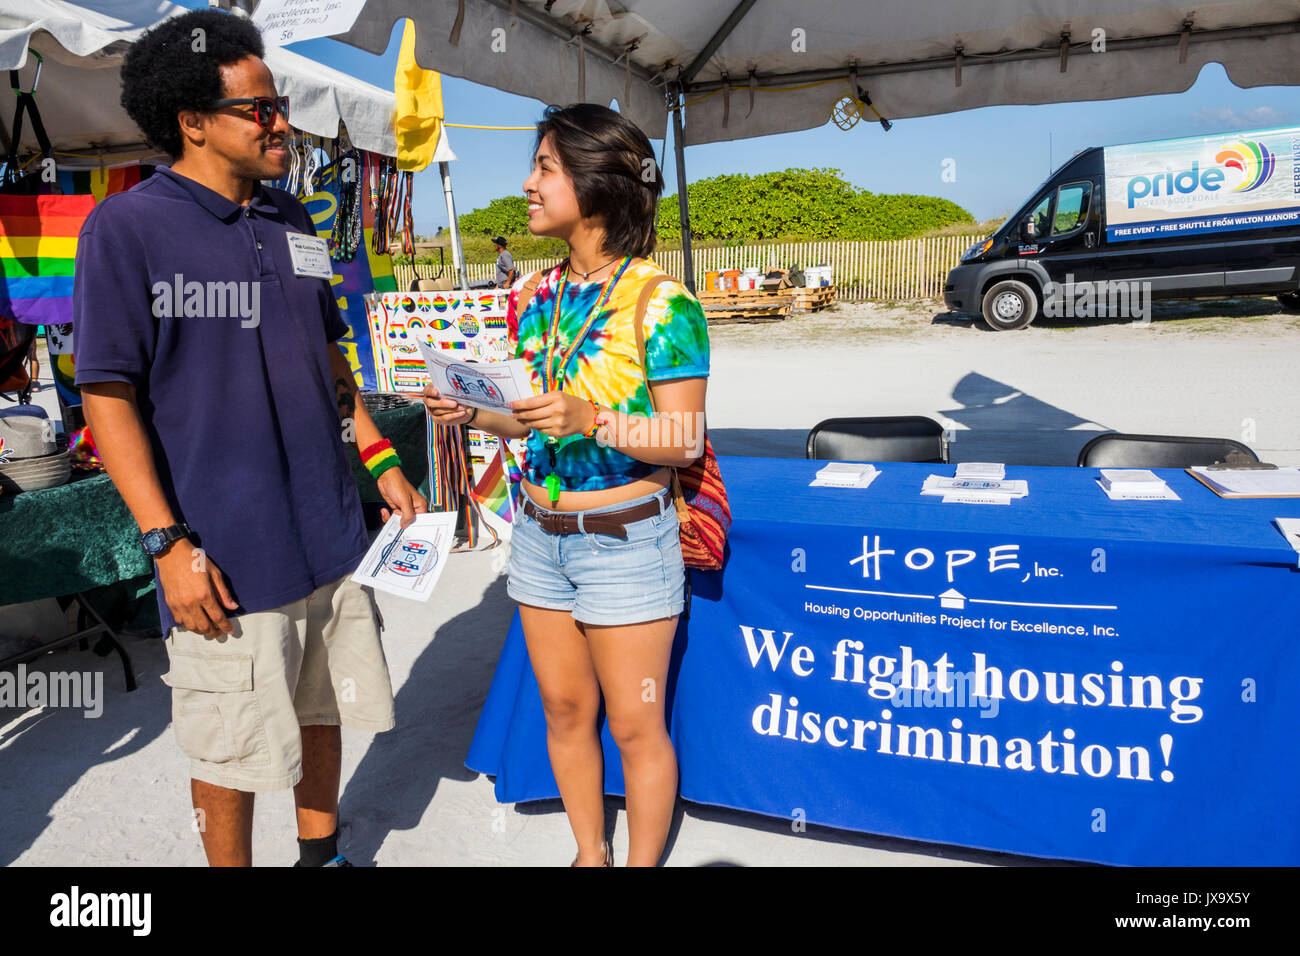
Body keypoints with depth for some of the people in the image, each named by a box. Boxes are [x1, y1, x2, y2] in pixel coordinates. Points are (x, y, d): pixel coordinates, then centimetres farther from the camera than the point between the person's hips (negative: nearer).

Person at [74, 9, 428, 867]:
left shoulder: (293, 224, 10)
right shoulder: (128, 227, -9)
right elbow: (109, 398, -11)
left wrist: (381, 459, 13)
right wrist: (167, 542, -16)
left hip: (330, 534, 6)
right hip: (225, 557, -6)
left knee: (323, 711, 19)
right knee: (232, 755, 7)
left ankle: (322, 853, 40)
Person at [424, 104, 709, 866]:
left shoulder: (661, 301, -14)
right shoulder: (534, 297, 6)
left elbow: (685, 440, -15)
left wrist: (593, 421, -28)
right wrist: (475, 416, -3)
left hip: (626, 542, -6)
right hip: (539, 536, 7)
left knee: (636, 725, 7)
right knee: (564, 710, 18)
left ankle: (642, 862, 29)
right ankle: (590, 852, 38)